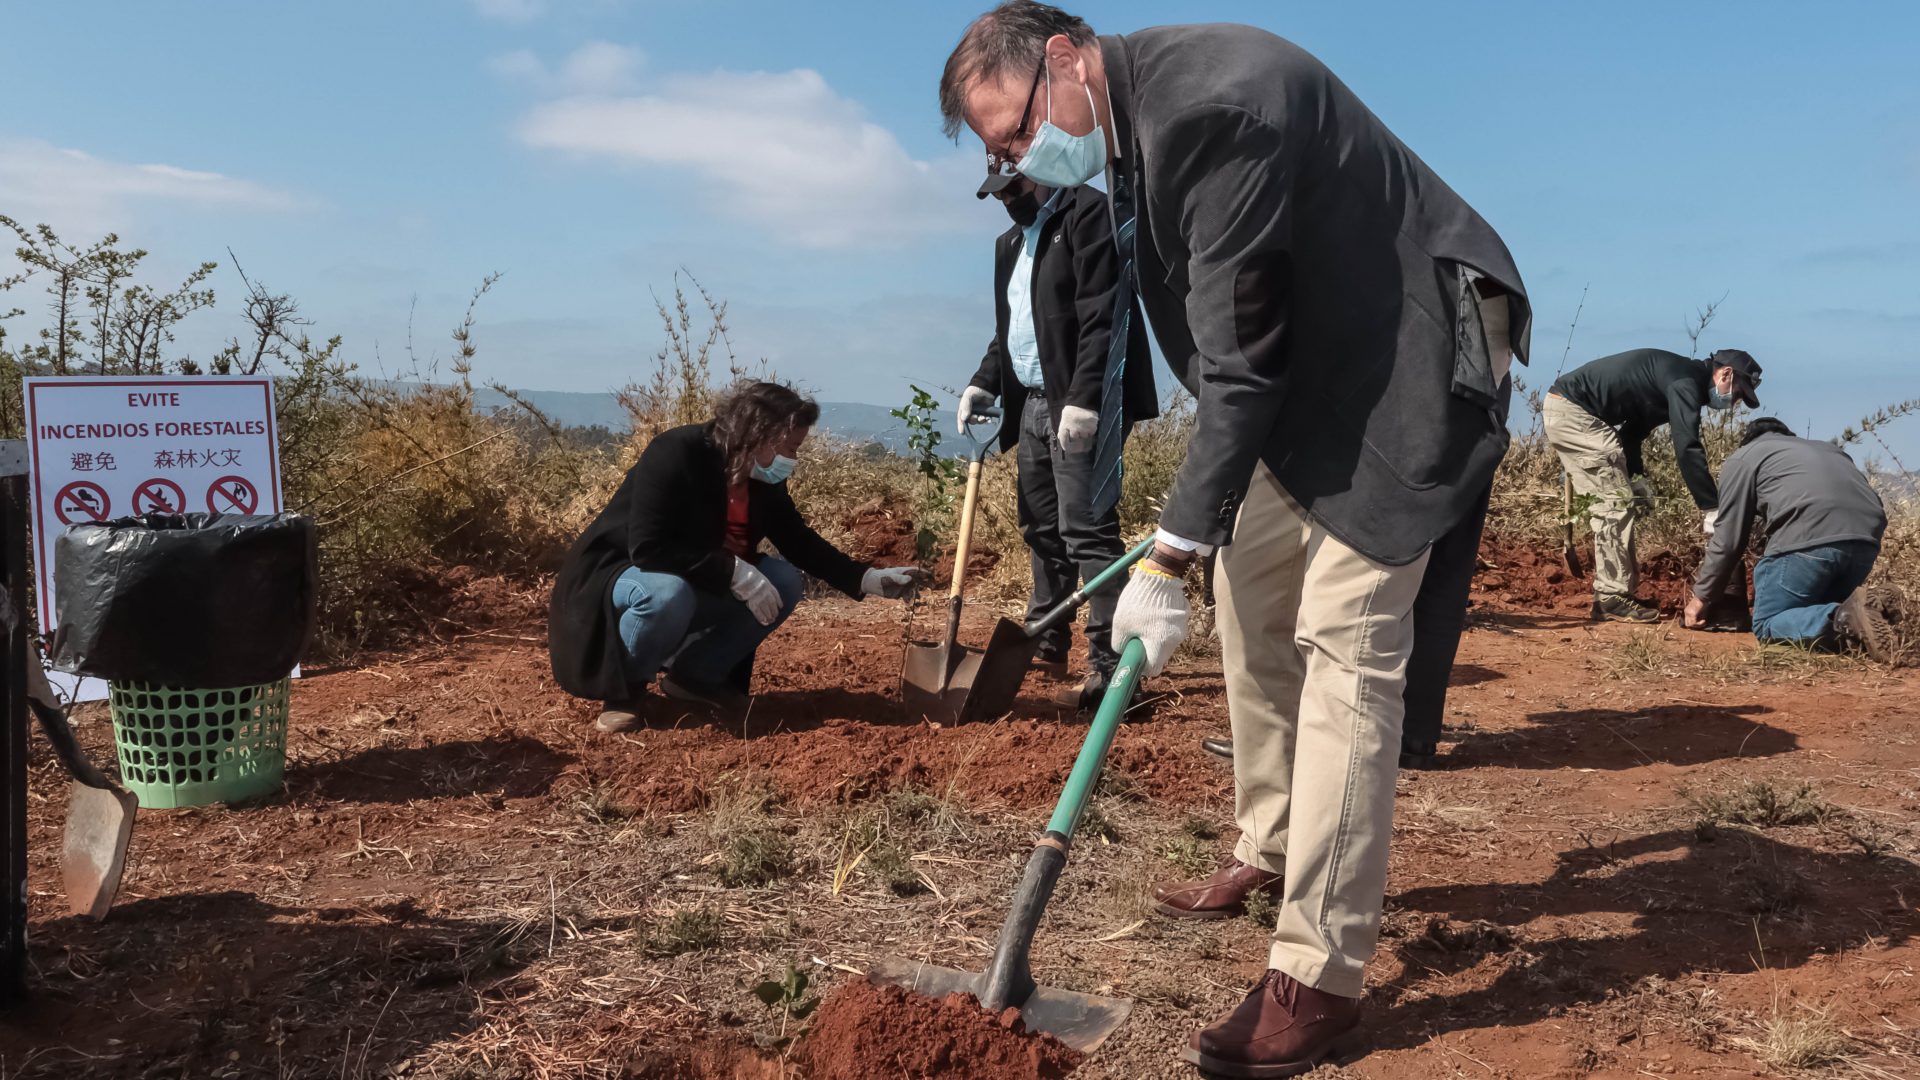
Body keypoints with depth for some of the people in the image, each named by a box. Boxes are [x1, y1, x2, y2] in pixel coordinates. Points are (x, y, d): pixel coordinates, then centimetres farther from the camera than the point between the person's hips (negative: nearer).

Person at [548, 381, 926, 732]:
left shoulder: (764, 480, -5)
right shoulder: (676, 454, -27)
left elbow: (802, 544, 6)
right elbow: (648, 549, -34)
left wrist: (867, 579, -5)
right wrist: (734, 572, -34)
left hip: (699, 586, 8)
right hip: (613, 576, -7)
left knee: (783, 581, -9)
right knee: (667, 594, -40)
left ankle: (694, 674, 3)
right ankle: (625, 686, -11)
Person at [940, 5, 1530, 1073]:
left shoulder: (1213, 101, -25)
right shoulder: (1133, 126, 5)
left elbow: (1241, 356, -27)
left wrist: (1171, 554, -24)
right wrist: (1192, 531, 15)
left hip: (1404, 361, -10)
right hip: (1304, 370, 10)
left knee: (1345, 644, -13)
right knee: (1253, 608, 14)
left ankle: (1320, 976, -7)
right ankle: (1269, 848, 32)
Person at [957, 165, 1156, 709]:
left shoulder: (1088, 213, -7)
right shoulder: (1011, 241, 20)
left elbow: (1102, 316, -17)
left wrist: (1083, 399, -24)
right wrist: (982, 383, 8)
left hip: (1079, 405, -9)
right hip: (1032, 404, 9)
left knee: (1086, 531, -13)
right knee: (1042, 529, 13)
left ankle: (1109, 667, -12)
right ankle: (1048, 643, 24)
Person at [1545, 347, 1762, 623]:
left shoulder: (1679, 376, 18)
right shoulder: (1686, 381, -13)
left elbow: (1632, 431, 24)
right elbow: (1688, 448, -21)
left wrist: (1636, 477, 12)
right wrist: (1711, 509, -21)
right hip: (1571, 410, -10)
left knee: (1615, 500, 13)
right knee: (1617, 501, -8)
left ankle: (1613, 594, 16)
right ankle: (1613, 599, -7)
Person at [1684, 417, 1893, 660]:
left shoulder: (1742, 457, 22)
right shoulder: (1829, 449, 39)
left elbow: (1728, 538, 16)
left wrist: (1701, 596, 26)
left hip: (1809, 539, -6)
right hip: (1867, 538, 6)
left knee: (1767, 624, 7)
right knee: (1816, 608, 26)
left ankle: (1843, 621, -18)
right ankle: (1847, 615, -6)